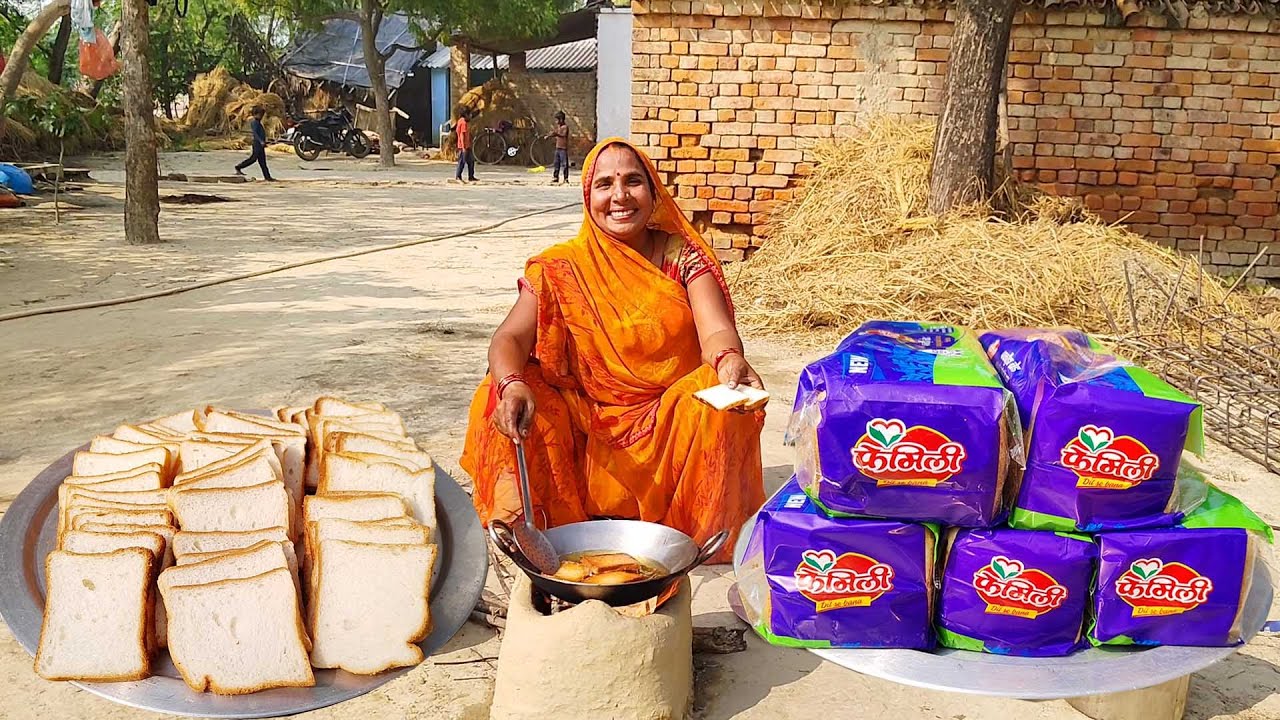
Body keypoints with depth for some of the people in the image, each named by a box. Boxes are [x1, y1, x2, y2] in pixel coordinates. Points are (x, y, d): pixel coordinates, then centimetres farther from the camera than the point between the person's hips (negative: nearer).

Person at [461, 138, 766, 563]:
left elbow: (716, 330, -16)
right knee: (504, 402, -23)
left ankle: (709, 530, -13)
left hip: (673, 424, 0)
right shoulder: (563, 269, -3)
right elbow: (510, 338, -14)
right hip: (589, 430, 0)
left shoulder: (682, 255, -2)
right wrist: (512, 384, -38)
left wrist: (730, 361, -41)